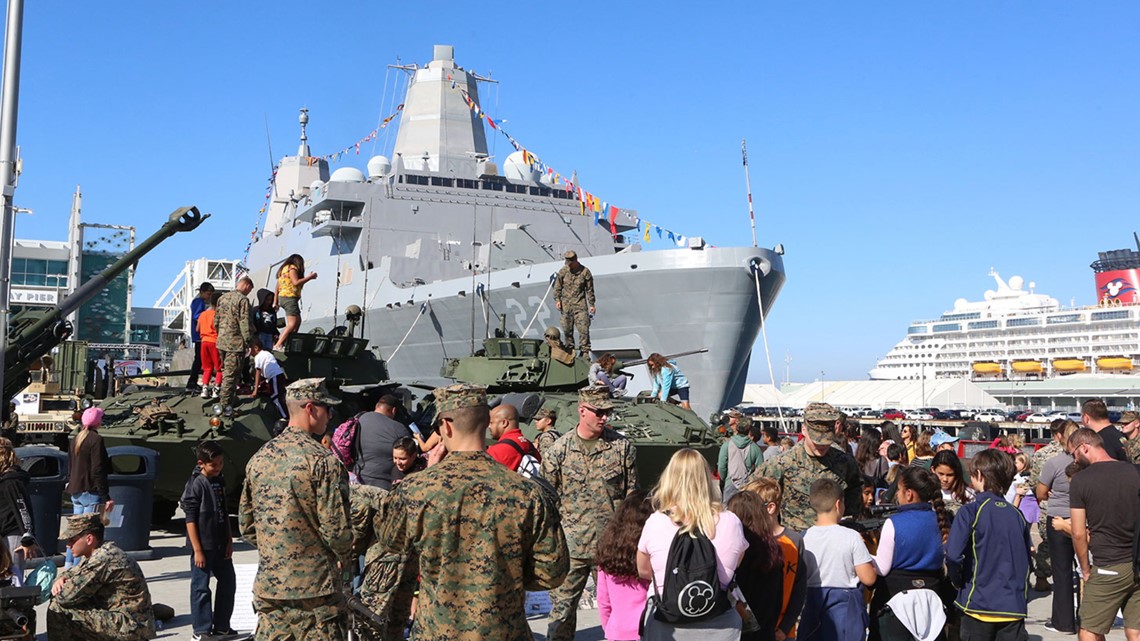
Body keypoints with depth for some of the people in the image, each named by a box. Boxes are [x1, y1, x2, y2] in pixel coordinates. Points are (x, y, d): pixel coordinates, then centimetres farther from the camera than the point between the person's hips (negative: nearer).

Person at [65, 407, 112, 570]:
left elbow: (70, 468, 18)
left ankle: (68, 566, 16)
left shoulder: (76, 440, 13)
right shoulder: (96, 440, -12)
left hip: (76, 492, 8)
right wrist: (106, 497, -15)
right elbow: (98, 471, -16)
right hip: (91, 492, -8)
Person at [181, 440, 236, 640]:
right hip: (203, 546, -8)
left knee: (228, 582, 13)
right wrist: (197, 550, -17)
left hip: (221, 544, 8)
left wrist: (229, 540, 10)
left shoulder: (220, 482, 9)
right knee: (201, 588, 1)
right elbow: (190, 519, -15)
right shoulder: (196, 485, -13)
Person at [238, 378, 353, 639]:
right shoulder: (323, 461, -15)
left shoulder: (259, 458, 7)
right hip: (314, 591, -6)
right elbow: (336, 527, -16)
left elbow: (246, 526, 13)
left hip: (267, 589, 7)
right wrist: (345, 558, 3)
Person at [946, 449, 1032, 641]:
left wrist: (958, 581, -1)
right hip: (1014, 606, 4)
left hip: (979, 603, -4)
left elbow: (953, 556, -19)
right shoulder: (1017, 514, 6)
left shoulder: (970, 511, -10)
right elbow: (1027, 556, 13)